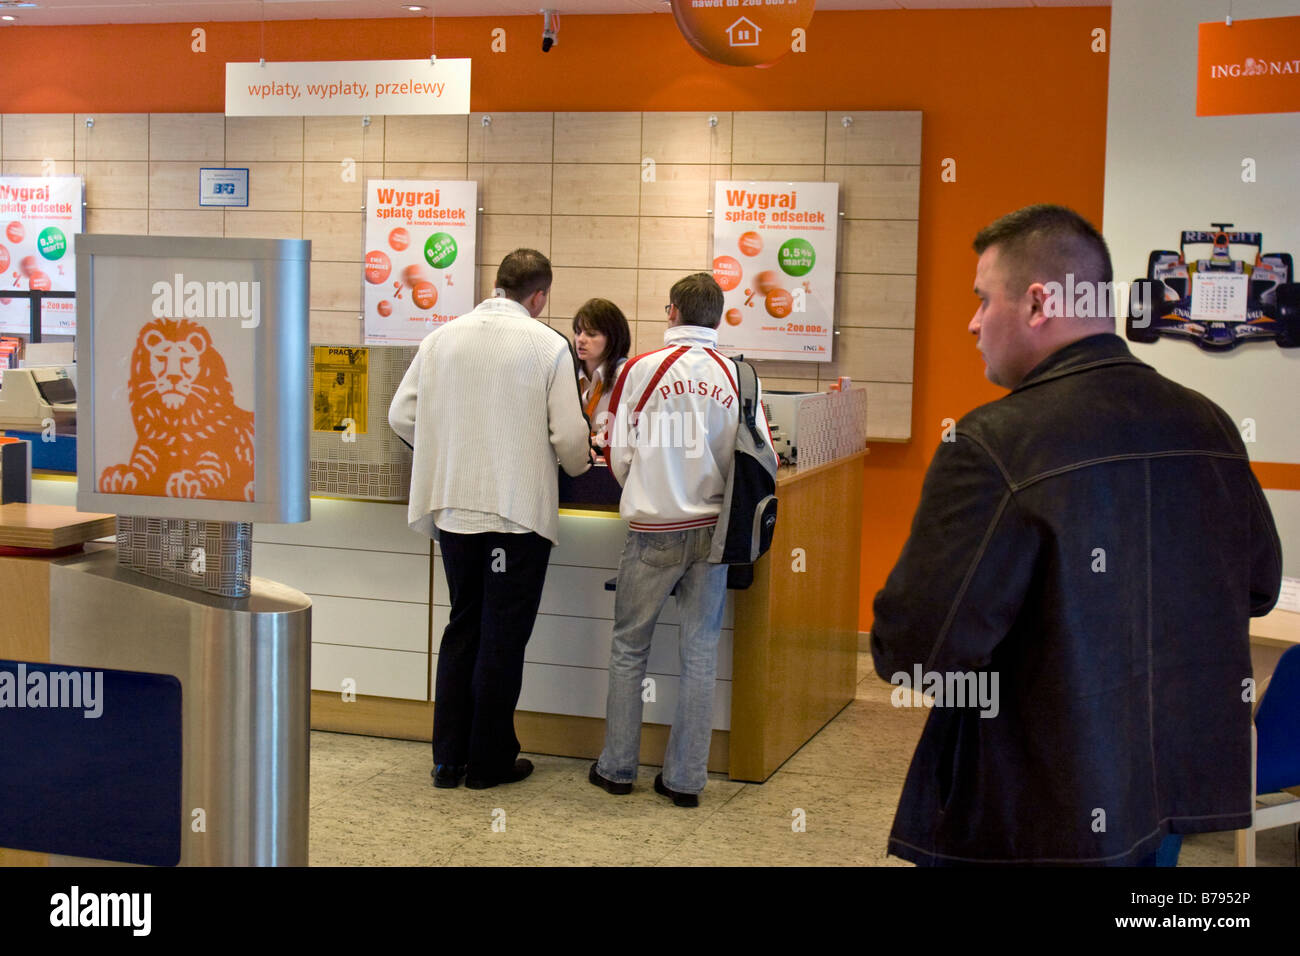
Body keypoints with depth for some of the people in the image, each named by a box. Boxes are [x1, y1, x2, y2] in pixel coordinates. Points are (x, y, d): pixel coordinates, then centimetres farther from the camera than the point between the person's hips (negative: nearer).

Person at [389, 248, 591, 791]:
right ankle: (489, 761, 15)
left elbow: (402, 415, 5)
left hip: (454, 504, 4)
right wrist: (579, 465, 14)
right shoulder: (547, 345, -8)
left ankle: (448, 757, 20)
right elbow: (568, 435, -9)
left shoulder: (442, 338, 3)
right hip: (518, 507, -4)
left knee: (462, 628, 16)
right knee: (503, 635, 7)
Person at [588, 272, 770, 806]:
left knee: (629, 648, 11)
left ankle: (617, 768, 19)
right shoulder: (738, 378, -3)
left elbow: (618, 456, 0)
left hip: (653, 529, -2)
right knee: (700, 653, 8)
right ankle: (686, 778, 13)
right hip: (713, 530, 2)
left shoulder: (641, 370, -7)